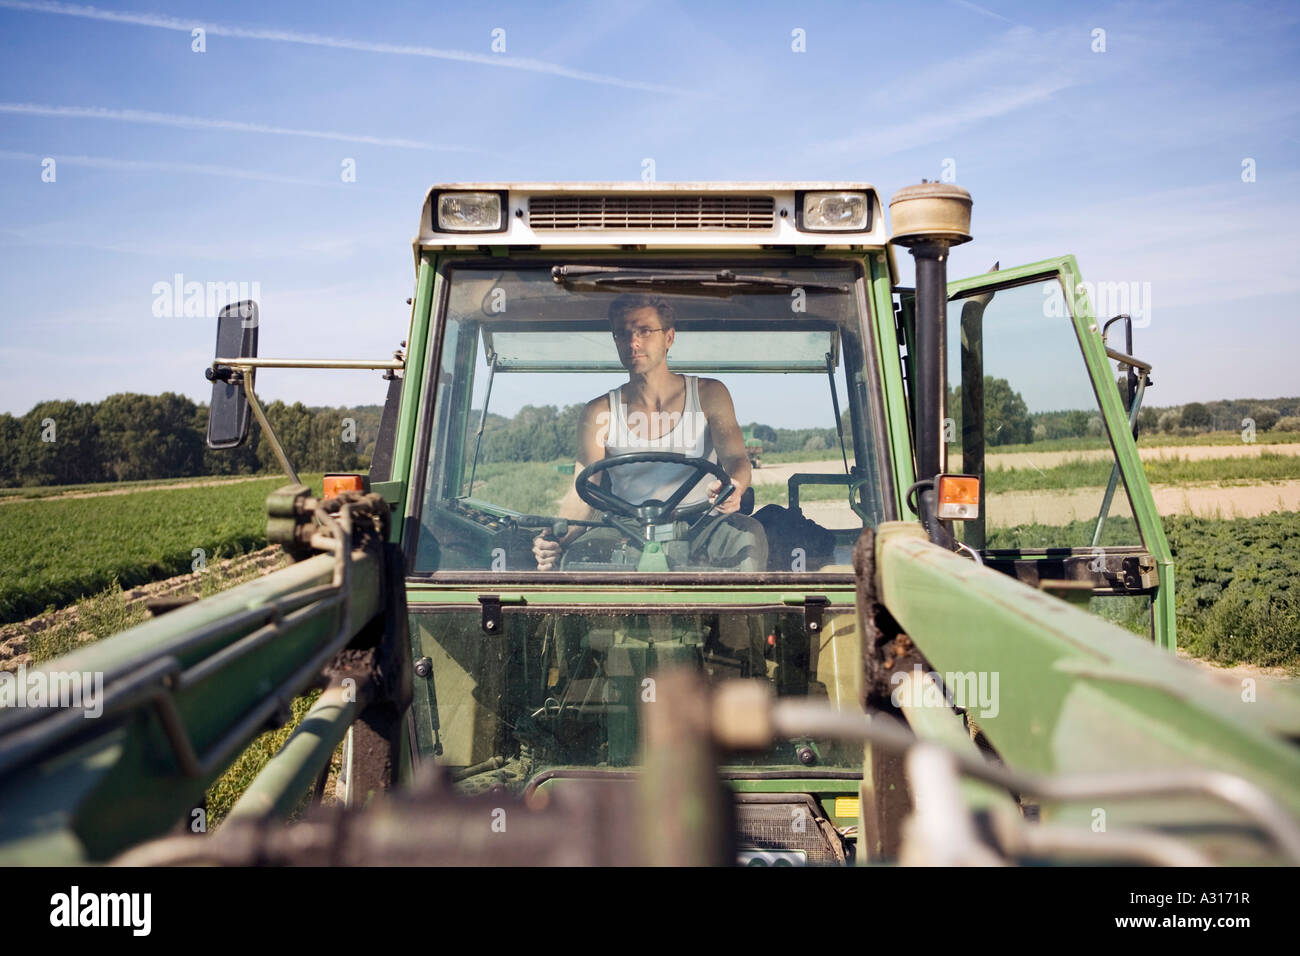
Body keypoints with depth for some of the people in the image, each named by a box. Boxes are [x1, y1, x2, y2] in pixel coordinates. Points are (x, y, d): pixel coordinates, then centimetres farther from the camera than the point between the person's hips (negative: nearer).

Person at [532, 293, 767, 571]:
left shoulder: (709, 394, 8)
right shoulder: (599, 412, 7)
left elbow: (736, 458, -5)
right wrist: (557, 541, -22)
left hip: (699, 525, 1)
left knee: (748, 535, -33)